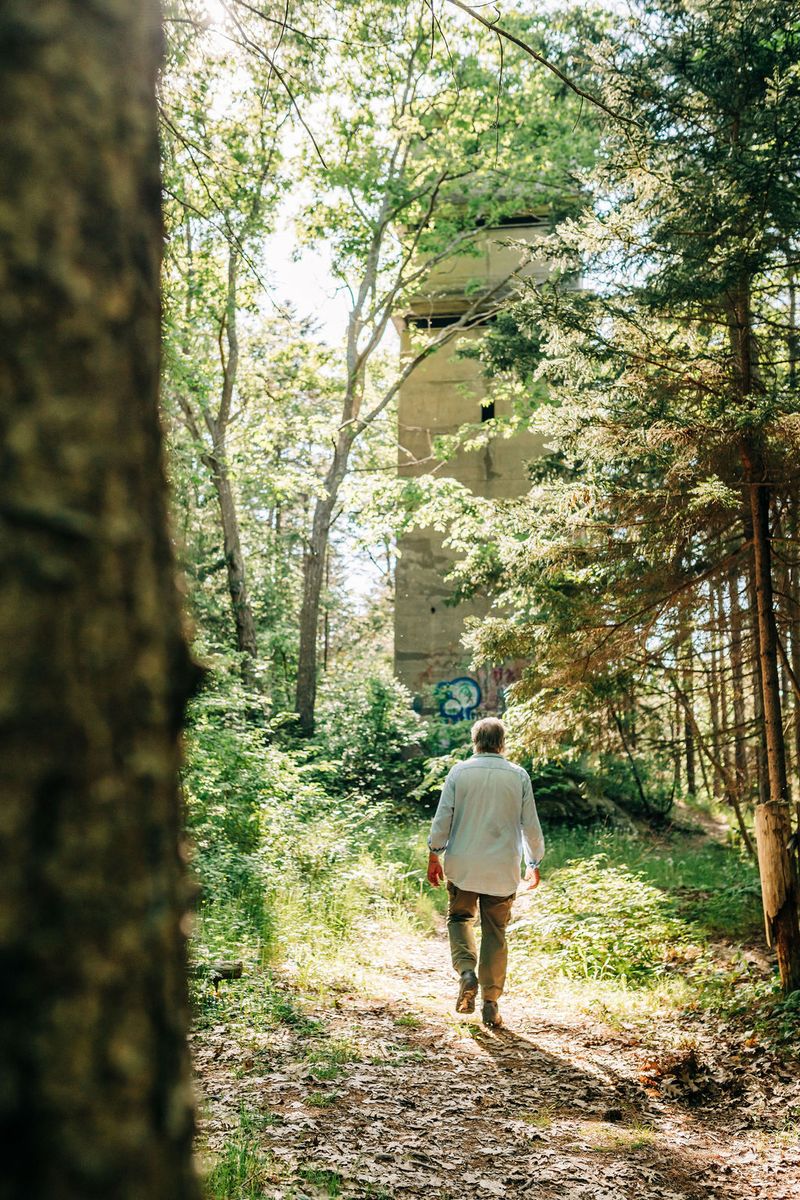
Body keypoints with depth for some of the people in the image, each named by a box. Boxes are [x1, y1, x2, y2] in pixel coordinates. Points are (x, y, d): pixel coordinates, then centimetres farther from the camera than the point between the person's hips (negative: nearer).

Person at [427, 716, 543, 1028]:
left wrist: (434, 855, 5)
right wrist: (534, 864, 14)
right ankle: (490, 1004, 10)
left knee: (460, 917, 19)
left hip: (463, 864, 0)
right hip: (503, 869, 1)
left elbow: (443, 817, -4)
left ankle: (466, 970, -6)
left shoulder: (459, 771, -2)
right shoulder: (519, 776, 0)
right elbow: (530, 825, 3)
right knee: (495, 932, 9)